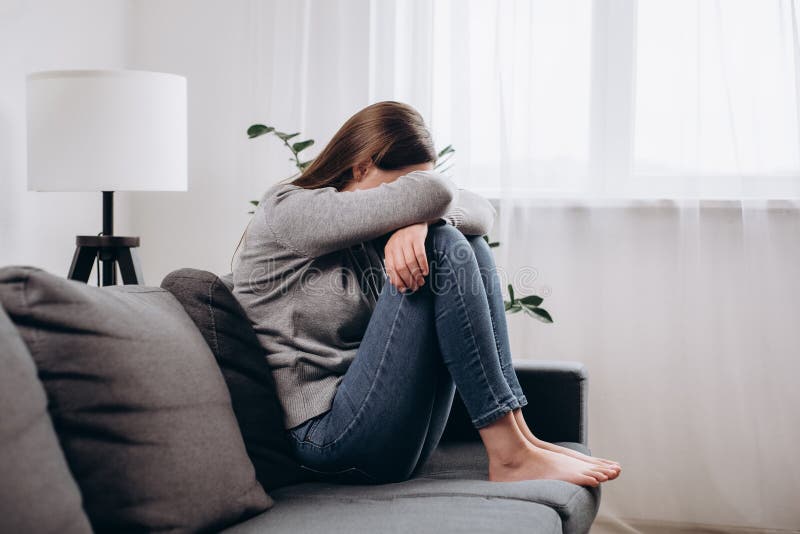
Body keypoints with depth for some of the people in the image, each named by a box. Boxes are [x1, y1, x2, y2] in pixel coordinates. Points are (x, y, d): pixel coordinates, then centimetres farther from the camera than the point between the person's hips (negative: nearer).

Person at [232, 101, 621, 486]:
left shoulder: (366, 234, 15)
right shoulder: (285, 211, -11)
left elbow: (480, 213, 4)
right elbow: (433, 192, -23)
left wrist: (419, 220, -16)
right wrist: (417, 206, 1)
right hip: (328, 437, -8)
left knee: (467, 244, 0)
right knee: (440, 250, -19)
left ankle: (517, 434, -7)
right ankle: (508, 455, -18)